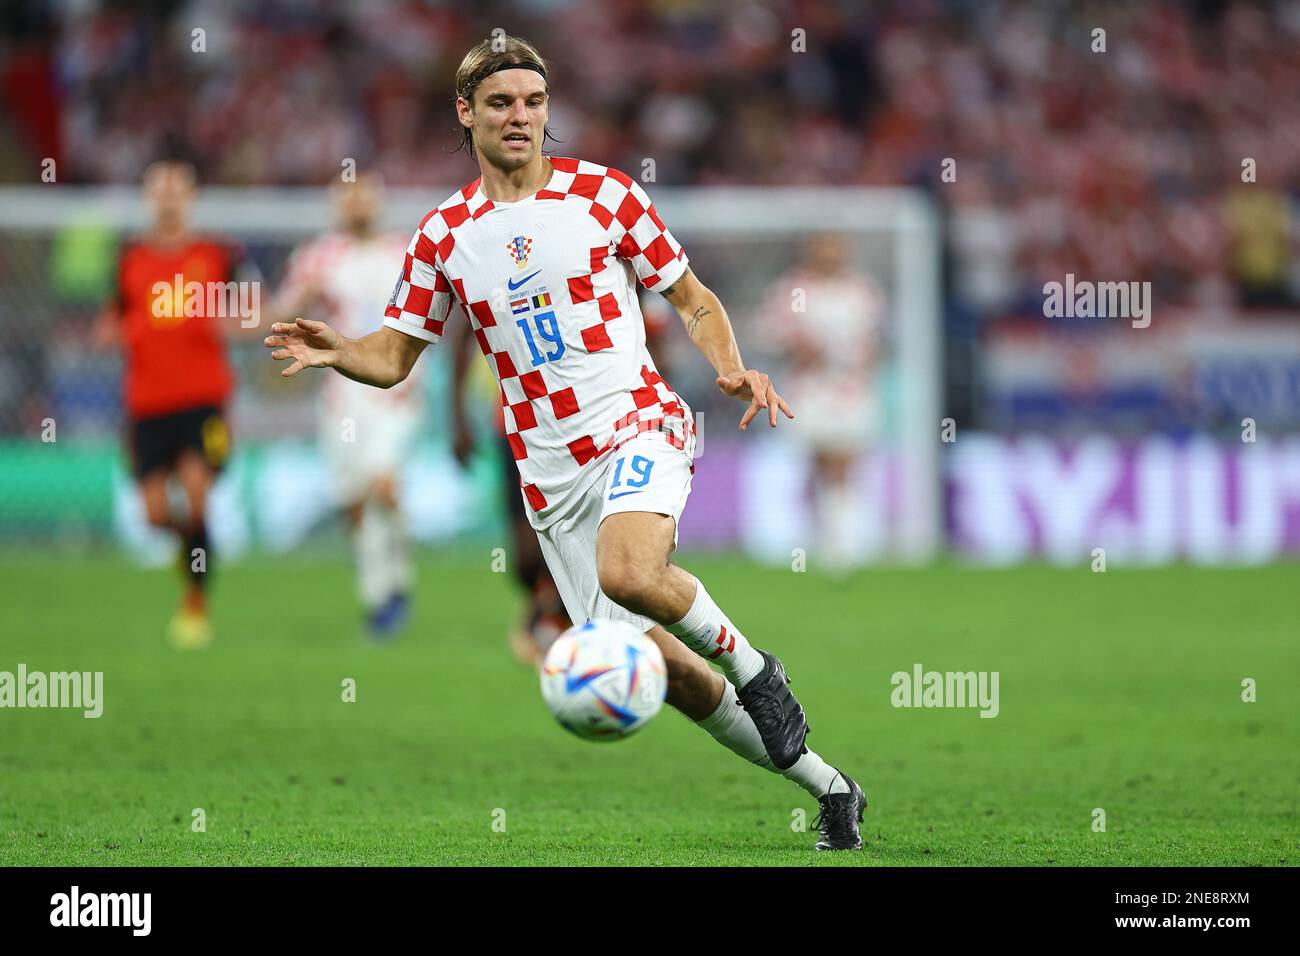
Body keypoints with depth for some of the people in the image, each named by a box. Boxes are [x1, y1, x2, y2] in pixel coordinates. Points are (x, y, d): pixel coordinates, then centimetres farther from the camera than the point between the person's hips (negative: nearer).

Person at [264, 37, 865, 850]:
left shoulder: (603, 193, 1)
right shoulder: (445, 235, 6)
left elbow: (694, 301, 8)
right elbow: (393, 357, 10)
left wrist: (732, 368, -11)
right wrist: (336, 352, -12)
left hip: (638, 424, -3)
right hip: (550, 469, 3)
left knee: (629, 572, -35)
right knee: (656, 665, -1)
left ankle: (752, 666, -7)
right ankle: (828, 788, 13)